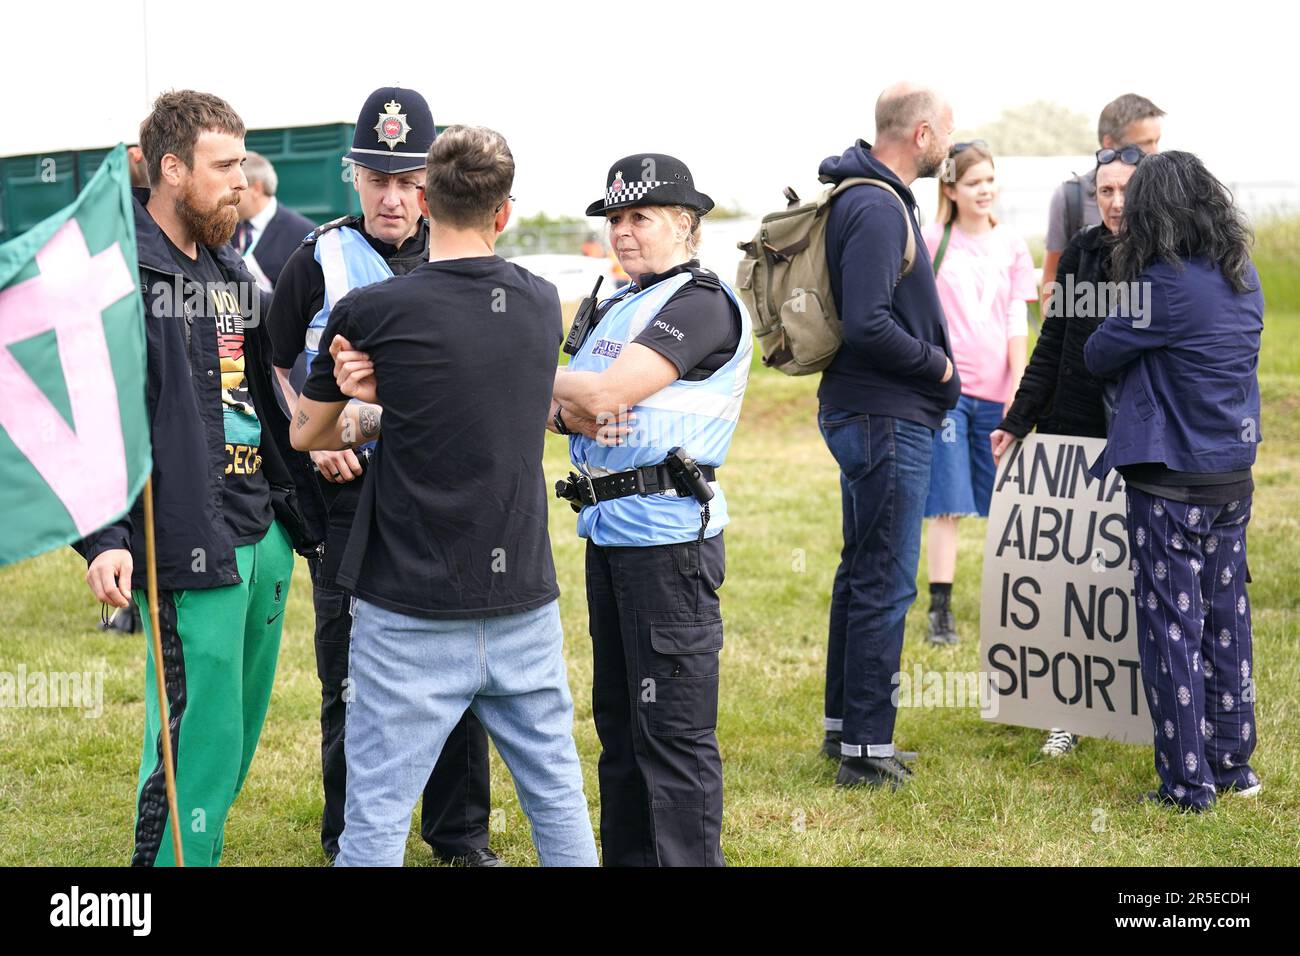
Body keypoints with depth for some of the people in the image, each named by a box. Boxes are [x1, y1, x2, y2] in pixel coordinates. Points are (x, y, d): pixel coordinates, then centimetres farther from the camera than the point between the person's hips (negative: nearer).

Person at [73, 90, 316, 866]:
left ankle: (198, 850, 28)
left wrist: (293, 497, 14)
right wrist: (104, 537, -23)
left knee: (240, 732, 15)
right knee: (198, 740, -6)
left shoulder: (229, 268, 16)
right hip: (188, 546, -8)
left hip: (265, 539, 8)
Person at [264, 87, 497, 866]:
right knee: (353, 676, 4)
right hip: (350, 486, -2)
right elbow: (272, 367, 4)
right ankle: (351, 841, 18)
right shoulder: (320, 261, -2)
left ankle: (462, 833, 22)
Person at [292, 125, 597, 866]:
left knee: (378, 816, 3)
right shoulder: (543, 306, 3)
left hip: (414, 616, -4)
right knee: (558, 795, 16)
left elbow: (305, 434, 6)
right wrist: (388, 410, 2)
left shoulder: (370, 313, -10)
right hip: (524, 603, 4)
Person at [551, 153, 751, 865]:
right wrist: (572, 412, -11)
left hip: (668, 533, -9)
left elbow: (608, 390, -19)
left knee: (674, 728, -6)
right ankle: (624, 856, 24)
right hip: (606, 531, 9)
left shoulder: (702, 303, -10)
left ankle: (688, 859, -1)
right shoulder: (614, 307, 18)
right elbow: (564, 404, 13)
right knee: (618, 719, 15)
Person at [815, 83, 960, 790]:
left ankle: (843, 724, 28)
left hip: (871, 413, 11)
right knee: (885, 584, -5)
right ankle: (866, 750, 1)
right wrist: (936, 364, -13)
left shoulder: (873, 197, 13)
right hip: (886, 418, -11)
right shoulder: (877, 208, -19)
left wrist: (930, 365, 11)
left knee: (863, 572, 18)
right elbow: (867, 325, -27)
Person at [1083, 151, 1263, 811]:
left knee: (1172, 623, -1)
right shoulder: (1244, 276, 5)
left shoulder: (1168, 283, -17)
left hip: (1171, 479, -7)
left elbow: (1097, 354, -8)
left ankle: (1188, 783, 3)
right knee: (1226, 617, 15)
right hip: (1233, 477, 7)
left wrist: (1107, 345, 15)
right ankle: (1233, 763, 24)